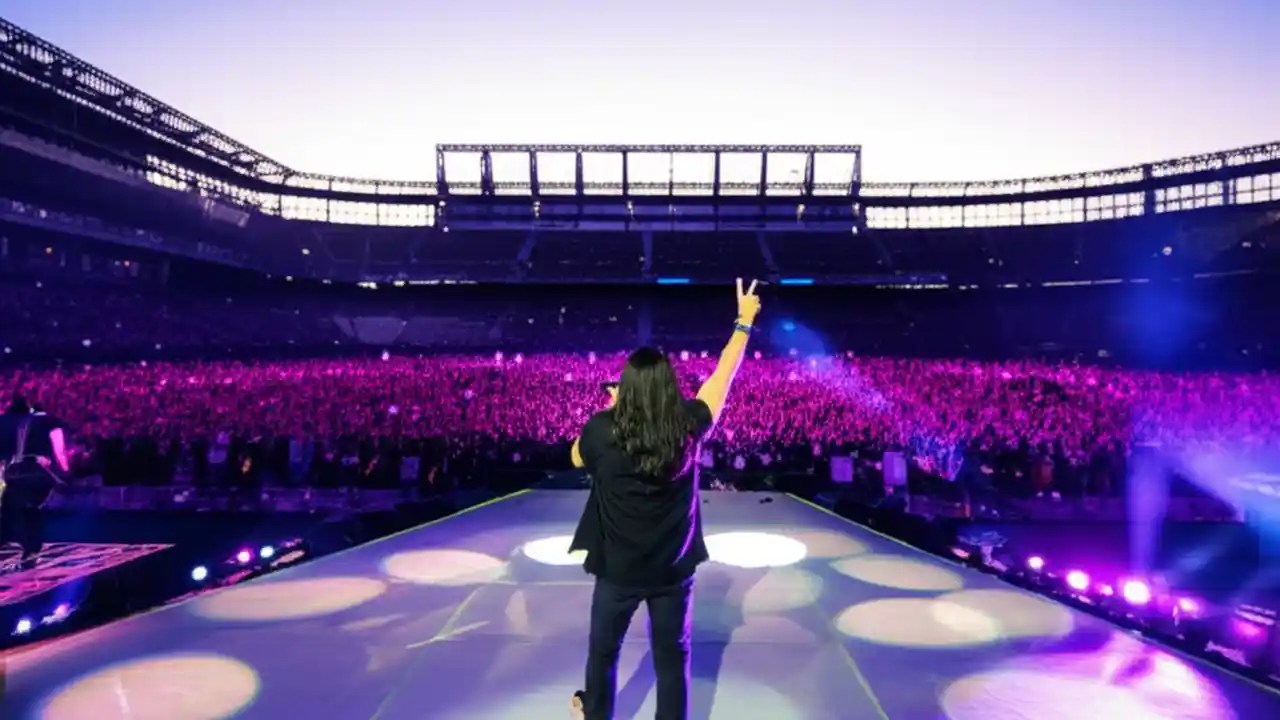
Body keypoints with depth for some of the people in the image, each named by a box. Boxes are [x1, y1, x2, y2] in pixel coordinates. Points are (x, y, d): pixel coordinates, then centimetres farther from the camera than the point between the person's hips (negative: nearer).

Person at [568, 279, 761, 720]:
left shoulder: (602, 431, -19)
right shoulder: (689, 427, -15)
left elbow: (576, 458, 5)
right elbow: (723, 375, -2)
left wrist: (609, 412, 6)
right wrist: (744, 322, 10)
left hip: (618, 568, 0)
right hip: (673, 568, 1)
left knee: (603, 650, 23)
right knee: (672, 657, 17)